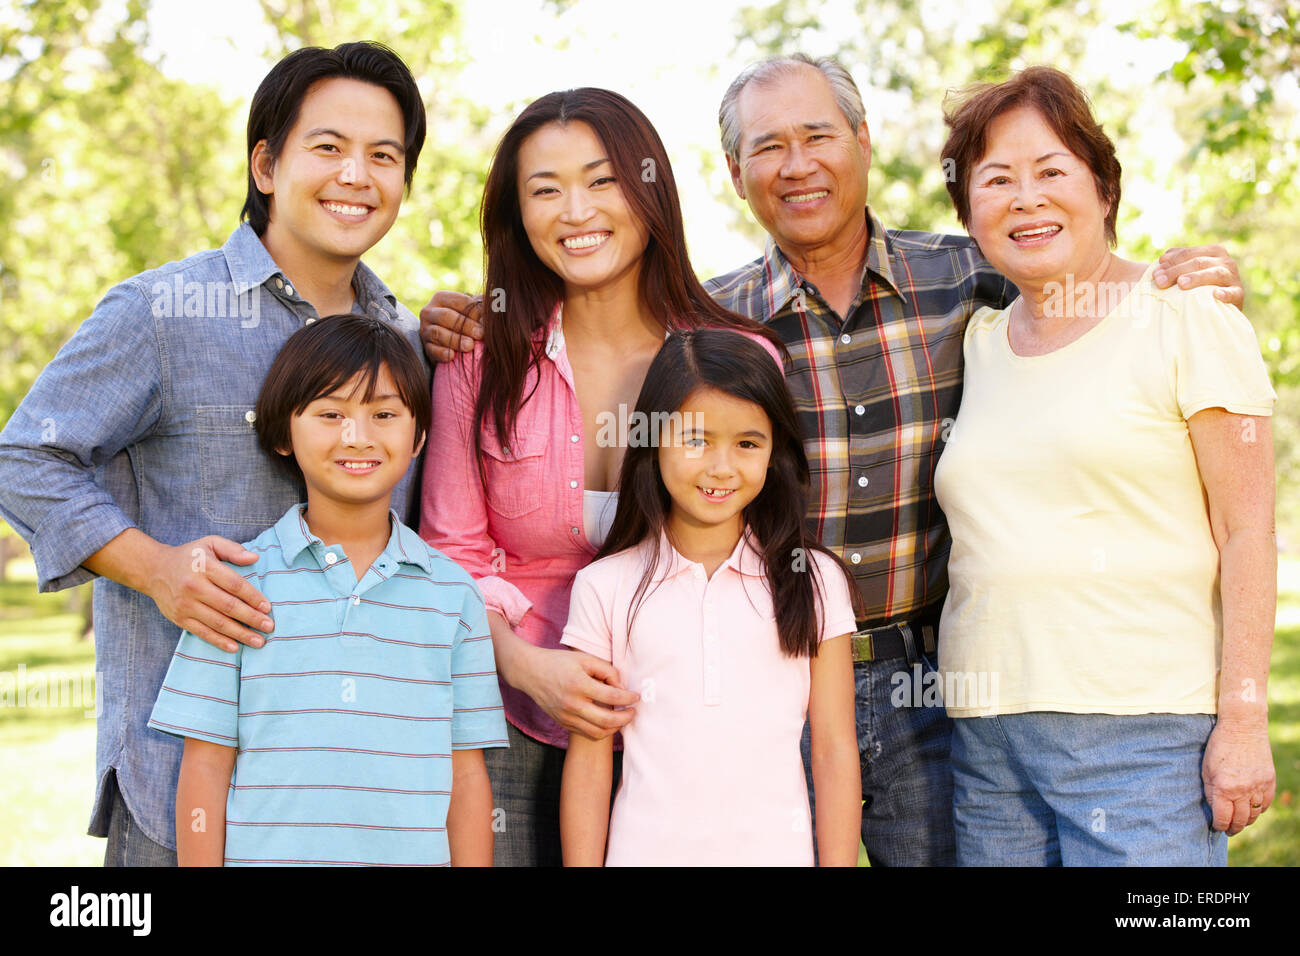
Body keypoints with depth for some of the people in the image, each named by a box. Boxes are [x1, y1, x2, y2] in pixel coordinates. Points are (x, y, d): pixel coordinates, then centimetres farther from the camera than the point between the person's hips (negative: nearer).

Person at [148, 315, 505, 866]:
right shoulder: (241, 582, -1)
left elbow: (466, 775, 5)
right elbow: (206, 764, 0)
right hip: (266, 856, -1)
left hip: (414, 856, 1)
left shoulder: (452, 593, 4)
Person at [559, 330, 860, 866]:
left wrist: (838, 863, -2)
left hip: (777, 850, 0)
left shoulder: (813, 580, 2)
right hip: (646, 851, 0)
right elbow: (588, 763, 2)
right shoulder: (606, 587, 1)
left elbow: (835, 751, 2)